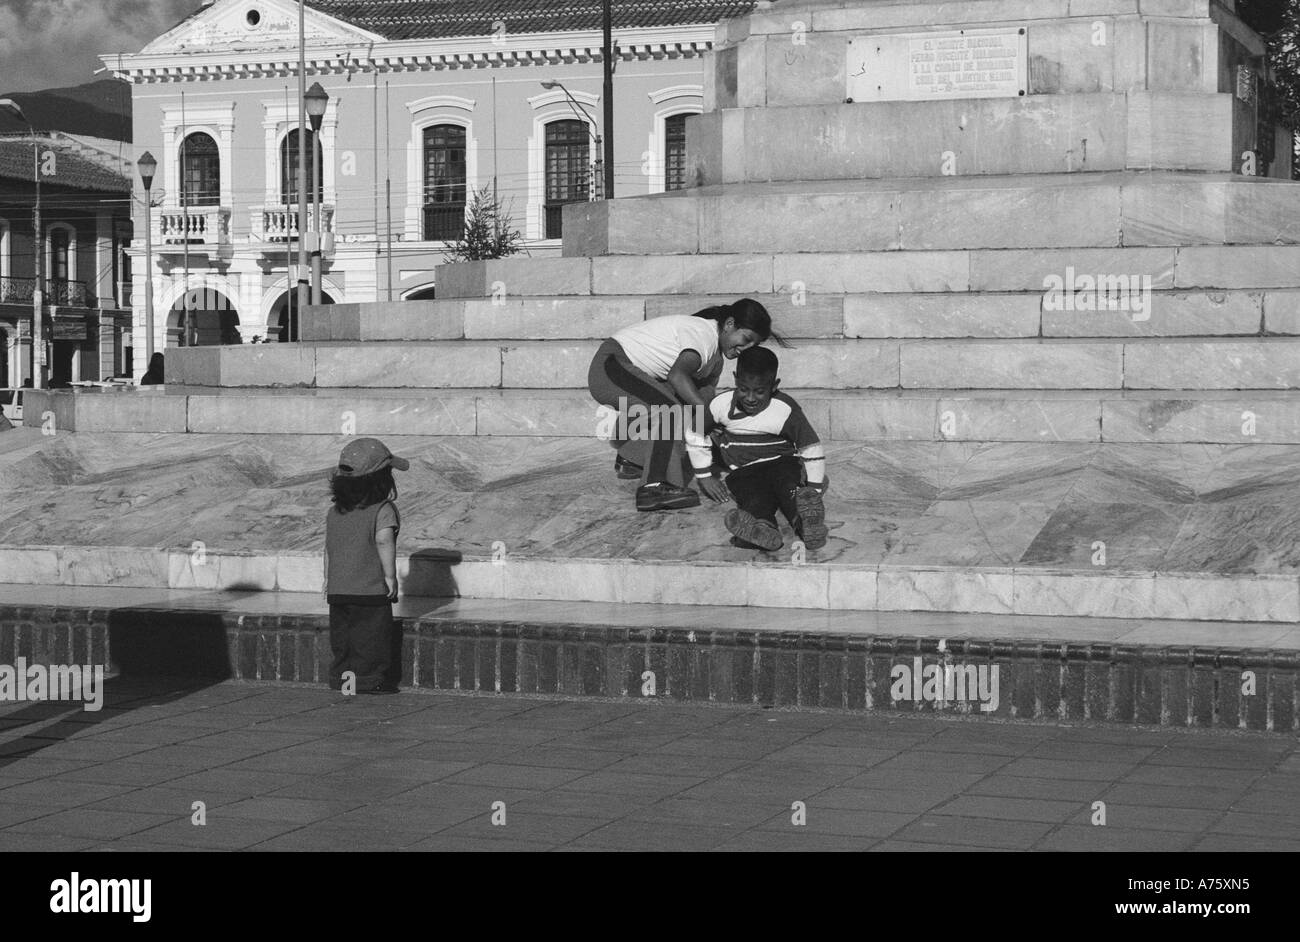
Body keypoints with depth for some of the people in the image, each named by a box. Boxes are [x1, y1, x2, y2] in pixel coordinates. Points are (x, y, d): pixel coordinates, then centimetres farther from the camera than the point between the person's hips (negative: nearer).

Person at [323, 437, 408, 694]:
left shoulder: (335, 512, 11)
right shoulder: (383, 510, -9)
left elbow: (329, 547, 14)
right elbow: (384, 541, -23)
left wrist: (328, 578, 21)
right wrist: (390, 575, -17)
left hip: (338, 588, 6)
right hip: (371, 590, -6)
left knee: (342, 636, 14)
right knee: (372, 635, 0)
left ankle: (342, 676, 16)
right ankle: (369, 679, 0)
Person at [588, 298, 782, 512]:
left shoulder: (716, 357, 12)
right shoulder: (703, 333, -21)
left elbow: (704, 391, 4)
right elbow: (677, 375, -36)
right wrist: (704, 409, -41)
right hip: (609, 367, -10)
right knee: (670, 410, -27)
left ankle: (630, 460, 27)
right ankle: (654, 488, -32)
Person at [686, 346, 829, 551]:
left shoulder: (785, 410, -9)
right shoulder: (721, 405, -2)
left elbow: (812, 448, -2)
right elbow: (694, 434, 15)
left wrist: (814, 491, -7)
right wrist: (705, 476, 14)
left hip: (782, 463, 0)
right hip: (744, 472, 0)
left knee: (785, 477, -38)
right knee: (753, 496, -35)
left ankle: (804, 518, -66)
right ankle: (764, 527, -67)